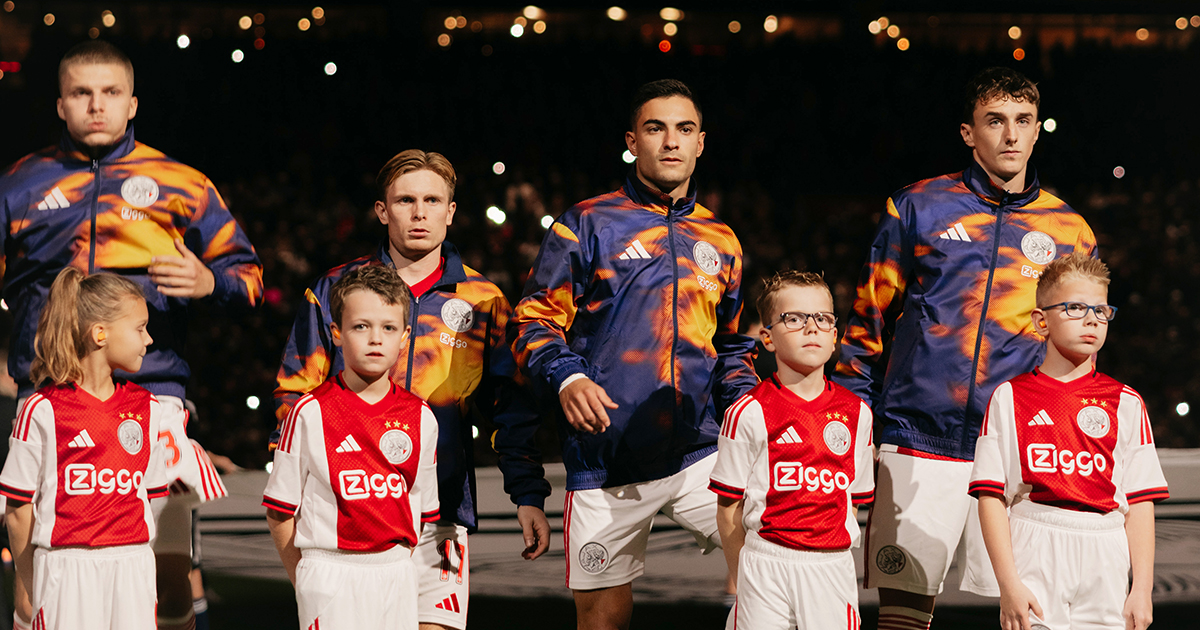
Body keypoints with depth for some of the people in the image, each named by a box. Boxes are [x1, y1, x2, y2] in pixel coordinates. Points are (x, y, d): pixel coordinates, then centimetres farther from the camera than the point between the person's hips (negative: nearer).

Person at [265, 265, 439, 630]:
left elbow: (423, 510, 13)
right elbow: (279, 511, 0)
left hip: (396, 575, 4)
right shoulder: (310, 413, -3)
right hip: (330, 570, -4)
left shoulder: (420, 418, 7)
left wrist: (397, 565, 6)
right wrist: (306, 580, -2)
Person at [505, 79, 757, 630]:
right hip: (605, 462, -3)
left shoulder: (721, 243, 16)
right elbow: (534, 323, 1)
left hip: (700, 455, 3)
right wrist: (566, 378, -18)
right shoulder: (586, 226, 4)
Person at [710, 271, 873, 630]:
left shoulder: (856, 412, 8)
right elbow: (728, 508, -1)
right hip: (766, 563, -3)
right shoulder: (749, 413, -4)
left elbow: (854, 500, 12)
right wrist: (746, 578, -2)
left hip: (833, 564, 3)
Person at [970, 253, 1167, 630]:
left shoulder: (1125, 404, 9)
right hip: (1033, 557, -2)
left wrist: (1142, 589, -1)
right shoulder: (1010, 399, 5)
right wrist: (1008, 584, -9)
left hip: (1105, 563, 2)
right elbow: (992, 496, 0)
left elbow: (1139, 503, 6)